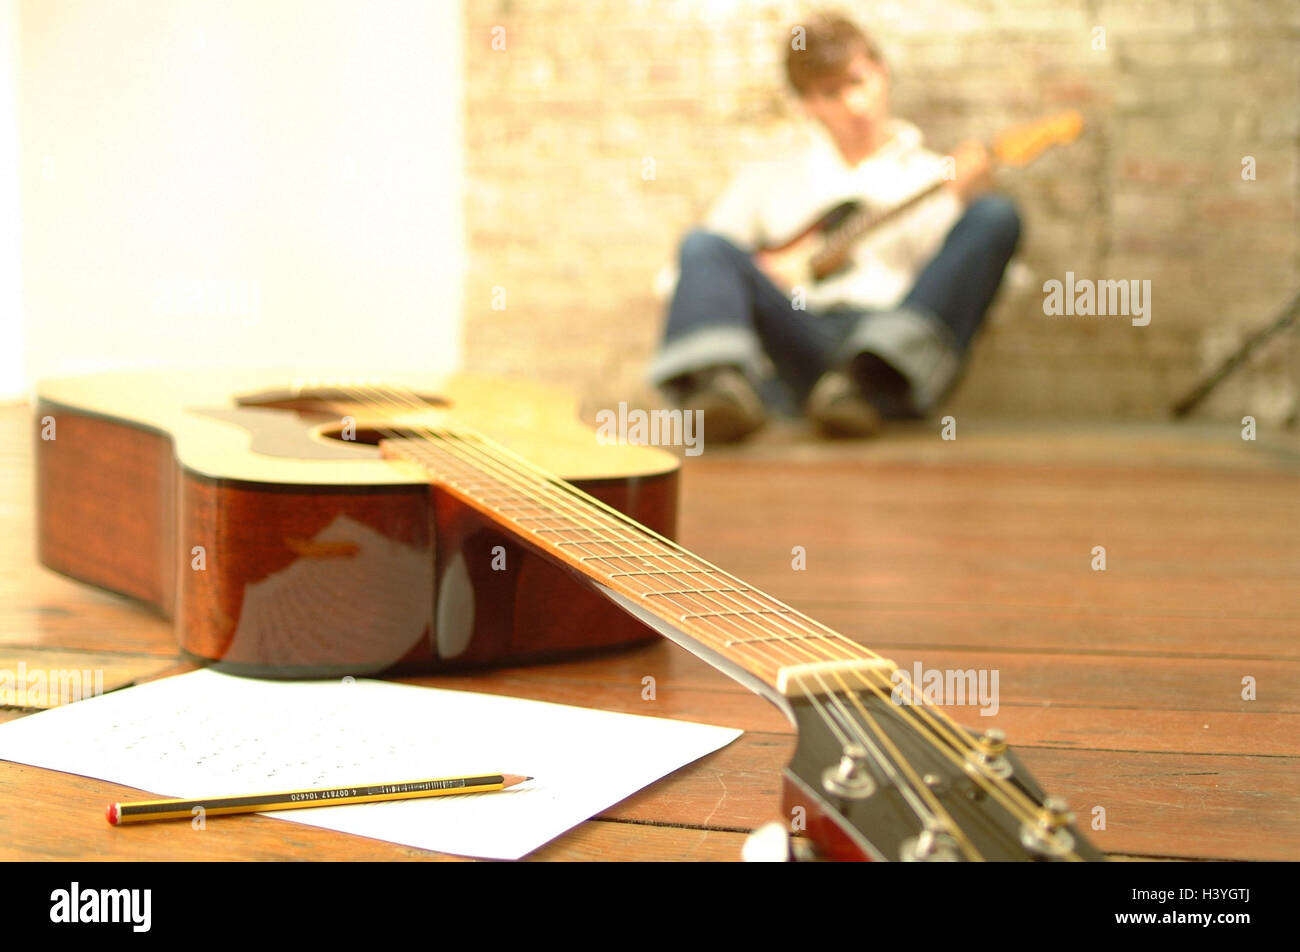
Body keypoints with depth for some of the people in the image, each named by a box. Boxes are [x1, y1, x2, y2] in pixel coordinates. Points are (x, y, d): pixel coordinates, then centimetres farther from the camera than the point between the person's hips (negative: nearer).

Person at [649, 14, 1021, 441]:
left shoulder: (934, 175, 22)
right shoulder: (768, 179, 26)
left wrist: (964, 200, -11)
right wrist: (751, 279, -1)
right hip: (805, 336, 1)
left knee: (996, 215, -23)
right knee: (704, 245, -18)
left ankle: (865, 380, -45)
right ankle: (720, 382, -49)